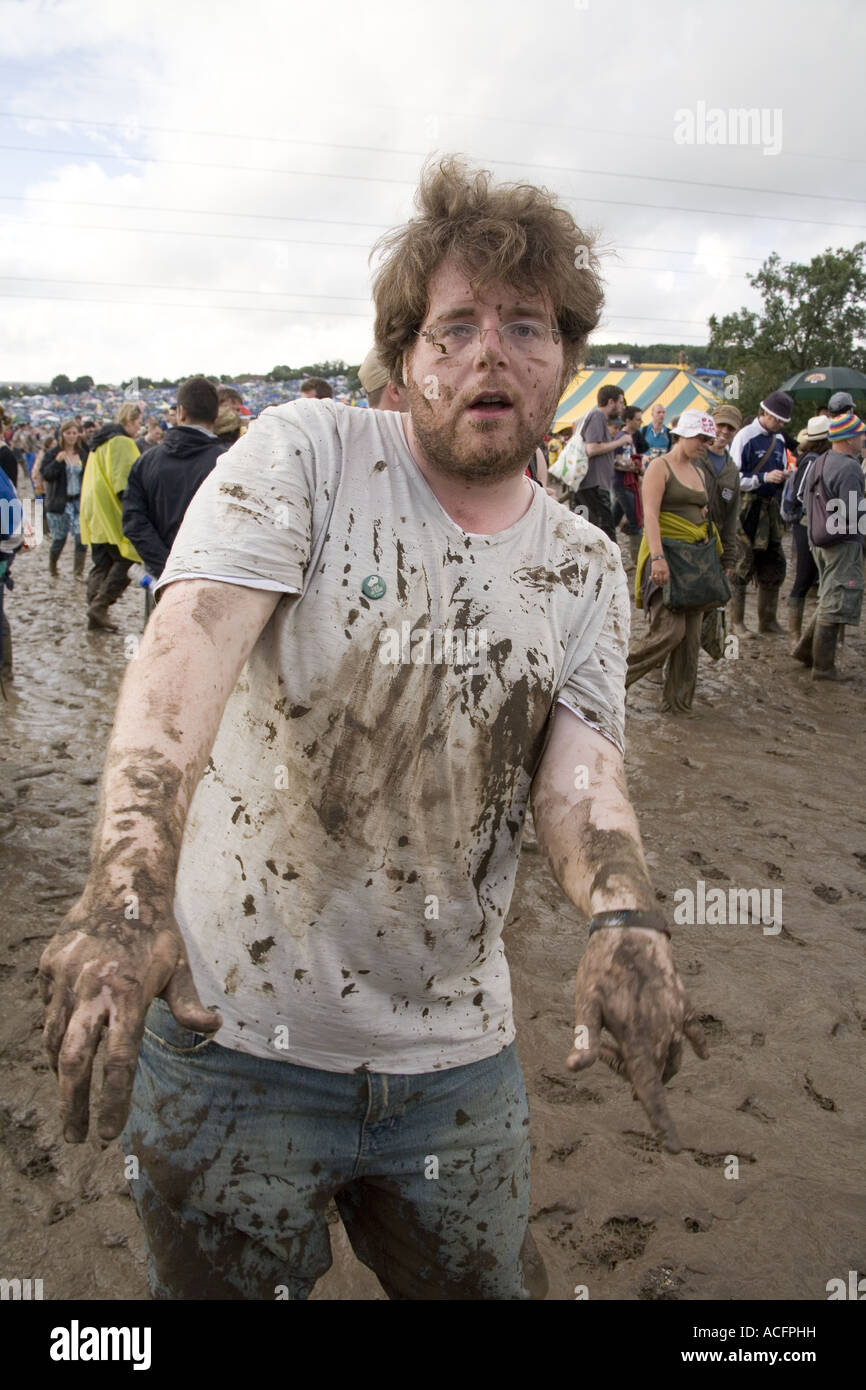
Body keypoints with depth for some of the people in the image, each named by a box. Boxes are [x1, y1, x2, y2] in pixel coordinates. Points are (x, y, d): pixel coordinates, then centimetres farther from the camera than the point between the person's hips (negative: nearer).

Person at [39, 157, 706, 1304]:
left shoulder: (588, 569, 3)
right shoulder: (307, 455, -10)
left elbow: (580, 767, -7)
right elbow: (186, 647, -24)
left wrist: (624, 920, -29)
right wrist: (129, 892, -40)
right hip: (235, 1036, -3)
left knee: (482, 1285, 22)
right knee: (222, 1284, 18)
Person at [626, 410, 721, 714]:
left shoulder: (698, 472, 18)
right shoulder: (660, 466, -5)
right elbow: (651, 514, -16)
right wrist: (658, 557, -26)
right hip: (666, 555, -8)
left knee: (691, 635, 4)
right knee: (670, 629, -17)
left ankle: (678, 701, 12)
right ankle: (617, 677, -1)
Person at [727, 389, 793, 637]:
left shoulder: (779, 440, 12)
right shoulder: (745, 437, -10)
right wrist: (764, 478, -21)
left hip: (771, 509, 7)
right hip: (747, 508, -7)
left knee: (773, 567, 11)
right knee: (742, 567, -2)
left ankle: (768, 620, 22)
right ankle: (737, 622, 8)